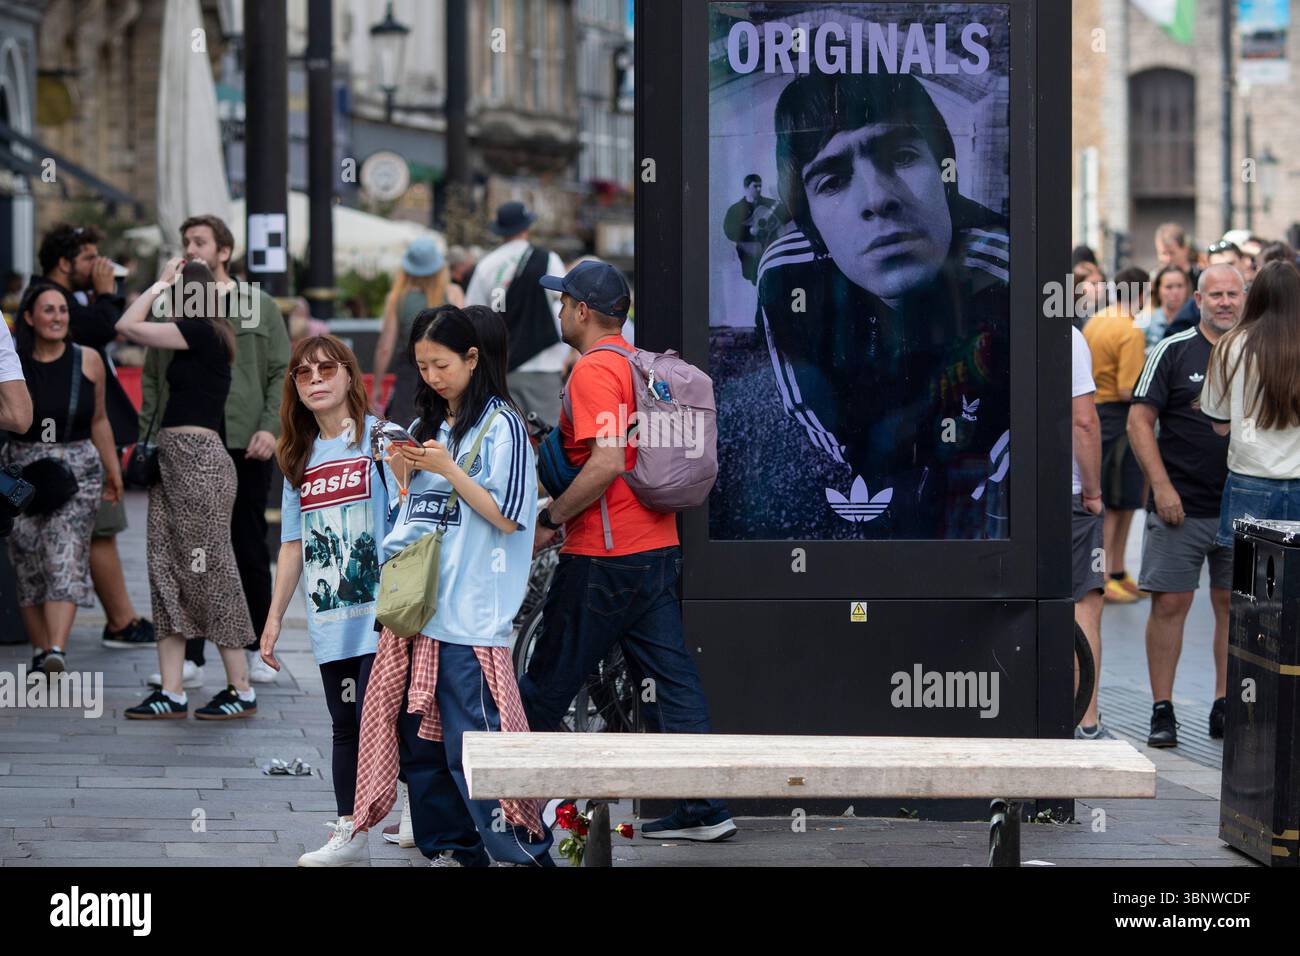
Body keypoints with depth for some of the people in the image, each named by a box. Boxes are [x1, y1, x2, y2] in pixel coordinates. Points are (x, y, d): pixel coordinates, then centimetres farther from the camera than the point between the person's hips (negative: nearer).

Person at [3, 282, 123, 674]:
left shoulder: (88, 362, 5)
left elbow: (98, 420, 15)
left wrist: (113, 469, 17)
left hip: (78, 468, 0)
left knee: (66, 558, -14)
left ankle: (57, 651, -26)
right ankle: (41, 650, 13)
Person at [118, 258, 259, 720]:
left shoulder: (202, 333, -11)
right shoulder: (196, 339, 16)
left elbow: (128, 326, -13)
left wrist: (161, 281, -4)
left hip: (196, 459, -10)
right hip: (174, 460, 10)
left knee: (209, 573, -5)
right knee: (167, 573, 6)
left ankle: (242, 690, 1)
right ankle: (172, 692, 5)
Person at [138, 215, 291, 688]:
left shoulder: (258, 306, 5)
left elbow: (282, 373, 2)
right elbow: (151, 378, 12)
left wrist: (270, 427, -10)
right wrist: (147, 433, 2)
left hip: (244, 448, -2)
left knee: (251, 551, 6)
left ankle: (257, 649, 17)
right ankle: (189, 658, 1)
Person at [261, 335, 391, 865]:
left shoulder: (379, 438, -4)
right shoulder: (300, 458, 15)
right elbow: (293, 543, 18)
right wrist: (274, 616, 17)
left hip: (378, 612, -6)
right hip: (329, 619, 6)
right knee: (345, 726, 11)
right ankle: (347, 834, 17)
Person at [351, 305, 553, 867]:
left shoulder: (500, 425, -4)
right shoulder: (426, 426, 17)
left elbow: (506, 517, -9)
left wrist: (449, 470, -15)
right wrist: (400, 475, 4)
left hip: (470, 614, -7)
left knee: (473, 747, -11)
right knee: (418, 738, 8)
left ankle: (520, 851, -5)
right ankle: (451, 848, 16)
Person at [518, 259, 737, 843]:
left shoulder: (594, 369, -13)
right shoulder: (642, 366, 16)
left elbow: (607, 463, -23)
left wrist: (549, 520, -14)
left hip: (604, 557, -9)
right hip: (657, 548, 9)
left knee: (547, 685, 1)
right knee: (671, 679, 6)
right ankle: (703, 809, 4)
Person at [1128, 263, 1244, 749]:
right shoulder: (1173, 352, -1)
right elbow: (1139, 421, -3)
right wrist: (1161, 485, -11)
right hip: (1181, 504, -3)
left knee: (1235, 605, 7)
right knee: (1169, 603, -3)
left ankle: (1225, 709, 17)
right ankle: (1162, 711, 3)